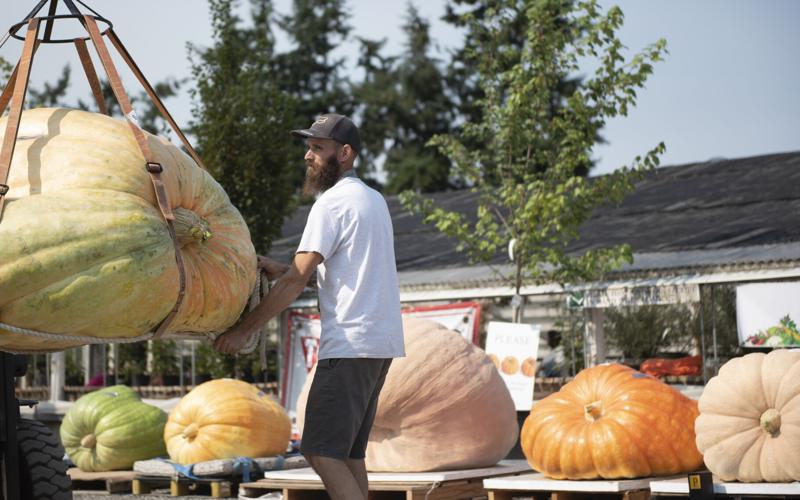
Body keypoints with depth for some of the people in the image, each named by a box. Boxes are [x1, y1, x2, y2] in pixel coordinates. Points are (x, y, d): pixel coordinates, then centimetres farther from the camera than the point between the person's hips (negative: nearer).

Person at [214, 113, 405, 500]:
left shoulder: (333, 202, -10)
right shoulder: (373, 200, 19)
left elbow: (297, 280, -14)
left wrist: (244, 329, -9)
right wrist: (278, 268, 15)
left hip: (350, 344, -10)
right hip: (382, 341, 10)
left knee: (321, 450, -9)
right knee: (350, 452, 13)